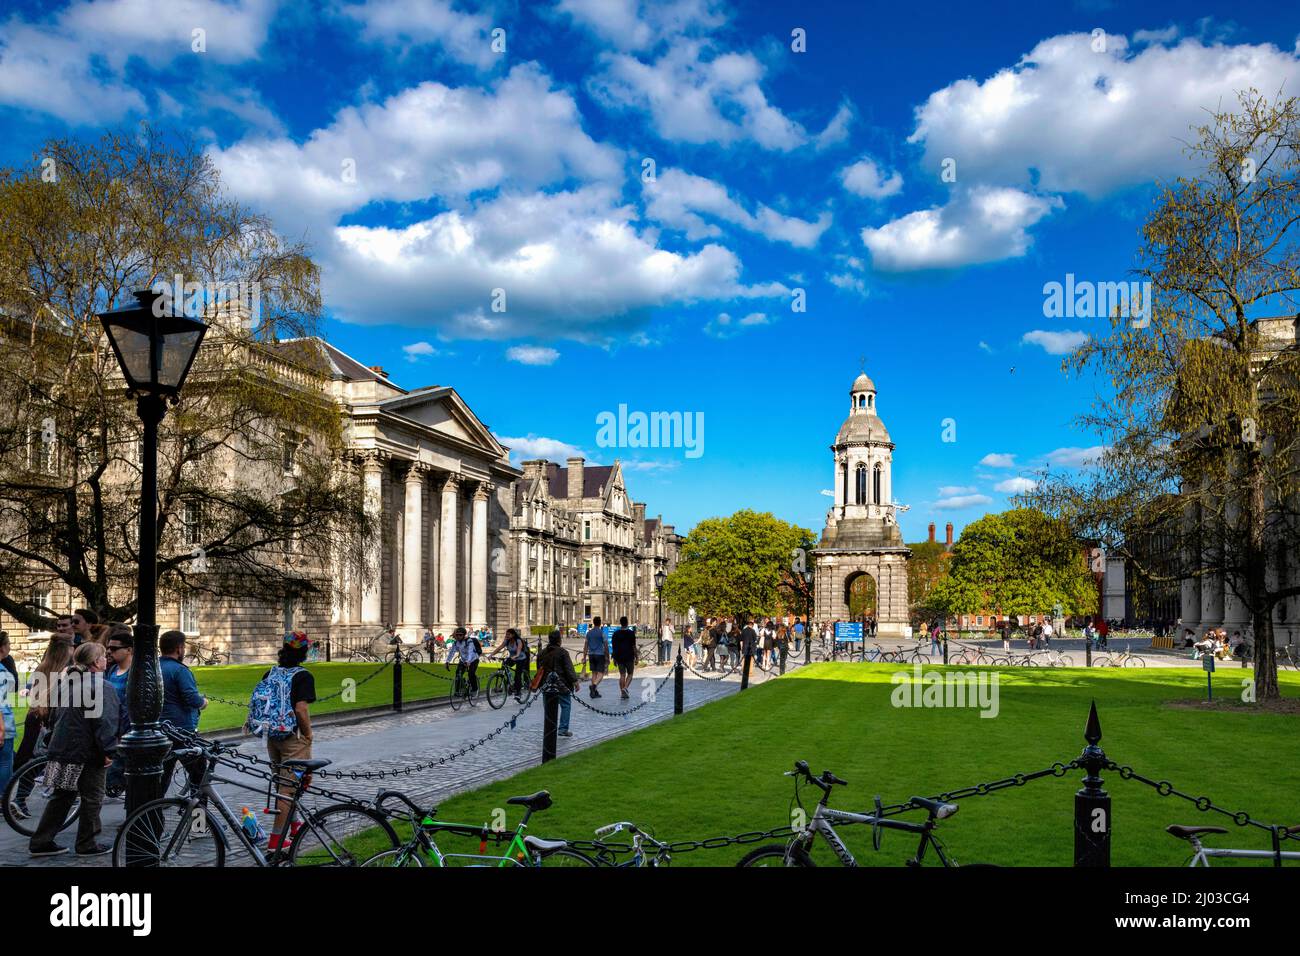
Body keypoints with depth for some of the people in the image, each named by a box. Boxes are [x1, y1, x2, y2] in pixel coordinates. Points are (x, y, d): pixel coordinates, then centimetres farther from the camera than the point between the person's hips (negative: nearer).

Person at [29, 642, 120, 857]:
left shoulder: (68, 683, 11)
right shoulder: (101, 687, -17)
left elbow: (57, 715, 20)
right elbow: (104, 721, -21)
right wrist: (108, 751, -17)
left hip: (62, 749, 8)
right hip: (88, 752, -8)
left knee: (61, 797, 17)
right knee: (92, 798, 5)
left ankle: (41, 843, 19)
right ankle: (86, 845, 12)